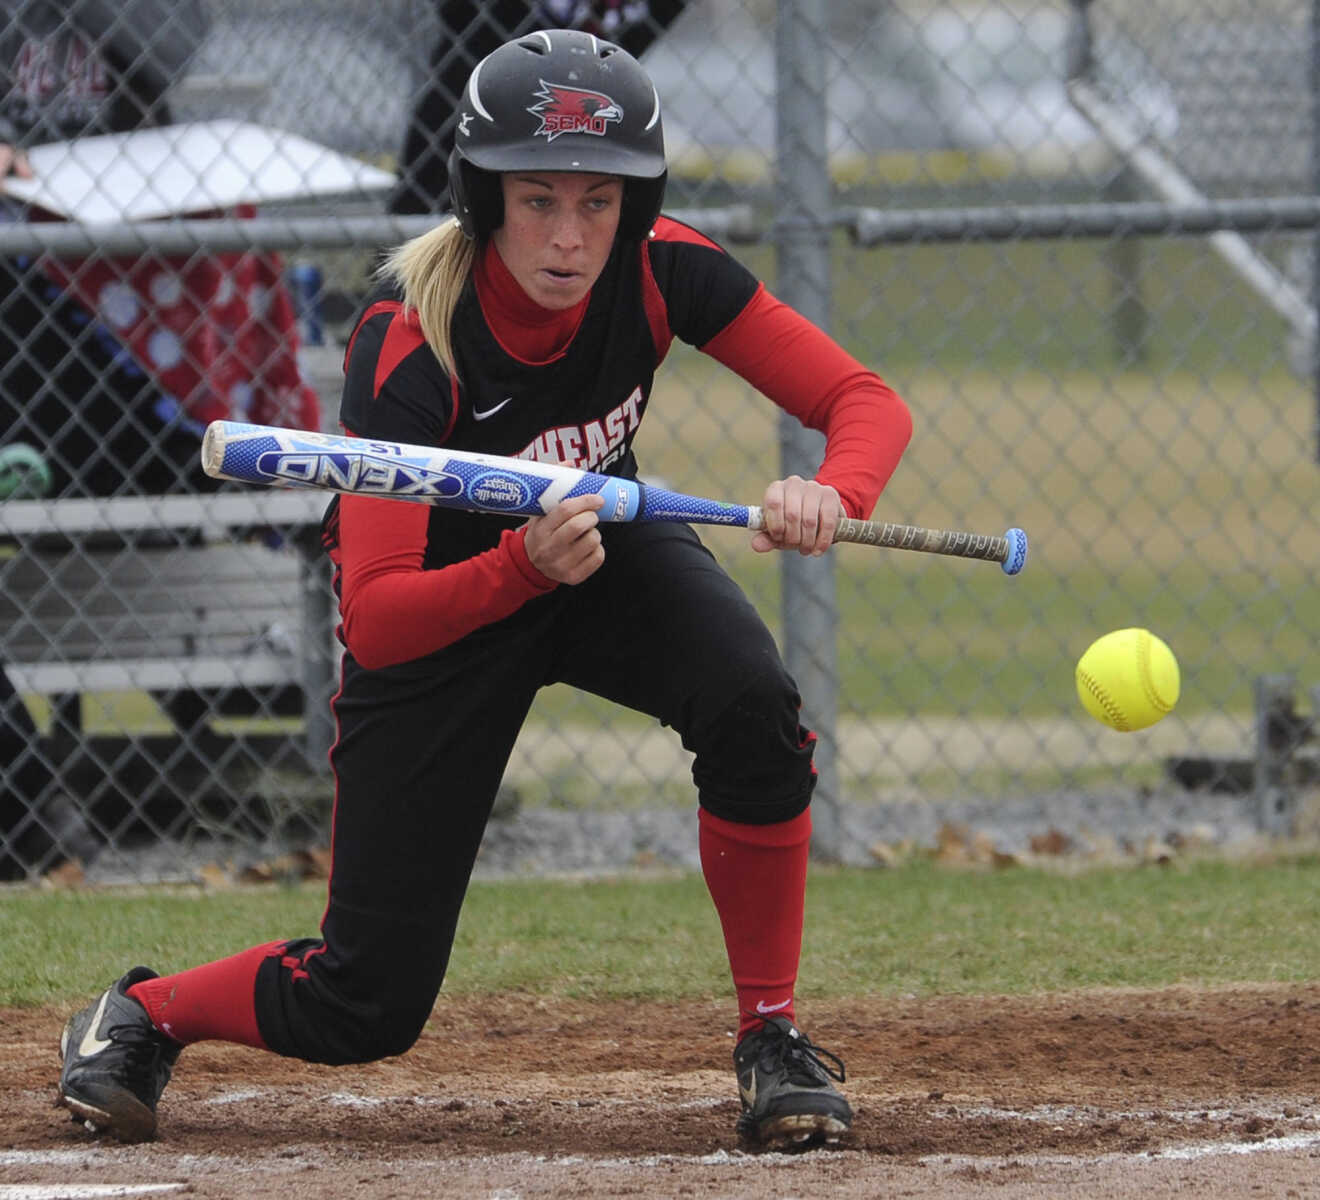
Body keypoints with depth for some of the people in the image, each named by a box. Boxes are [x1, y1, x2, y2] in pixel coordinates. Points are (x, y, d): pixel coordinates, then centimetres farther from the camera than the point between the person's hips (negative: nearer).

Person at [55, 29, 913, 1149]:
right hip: (449, 602, -3)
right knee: (365, 1008, -4)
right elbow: (373, 621, -34)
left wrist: (830, 496, -44)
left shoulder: (659, 272, -24)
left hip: (609, 549, 3)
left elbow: (868, 402, -22)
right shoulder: (408, 343, -34)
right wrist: (523, 567, -51)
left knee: (751, 706, -32)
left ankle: (772, 1037, -13)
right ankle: (142, 1014, 28)